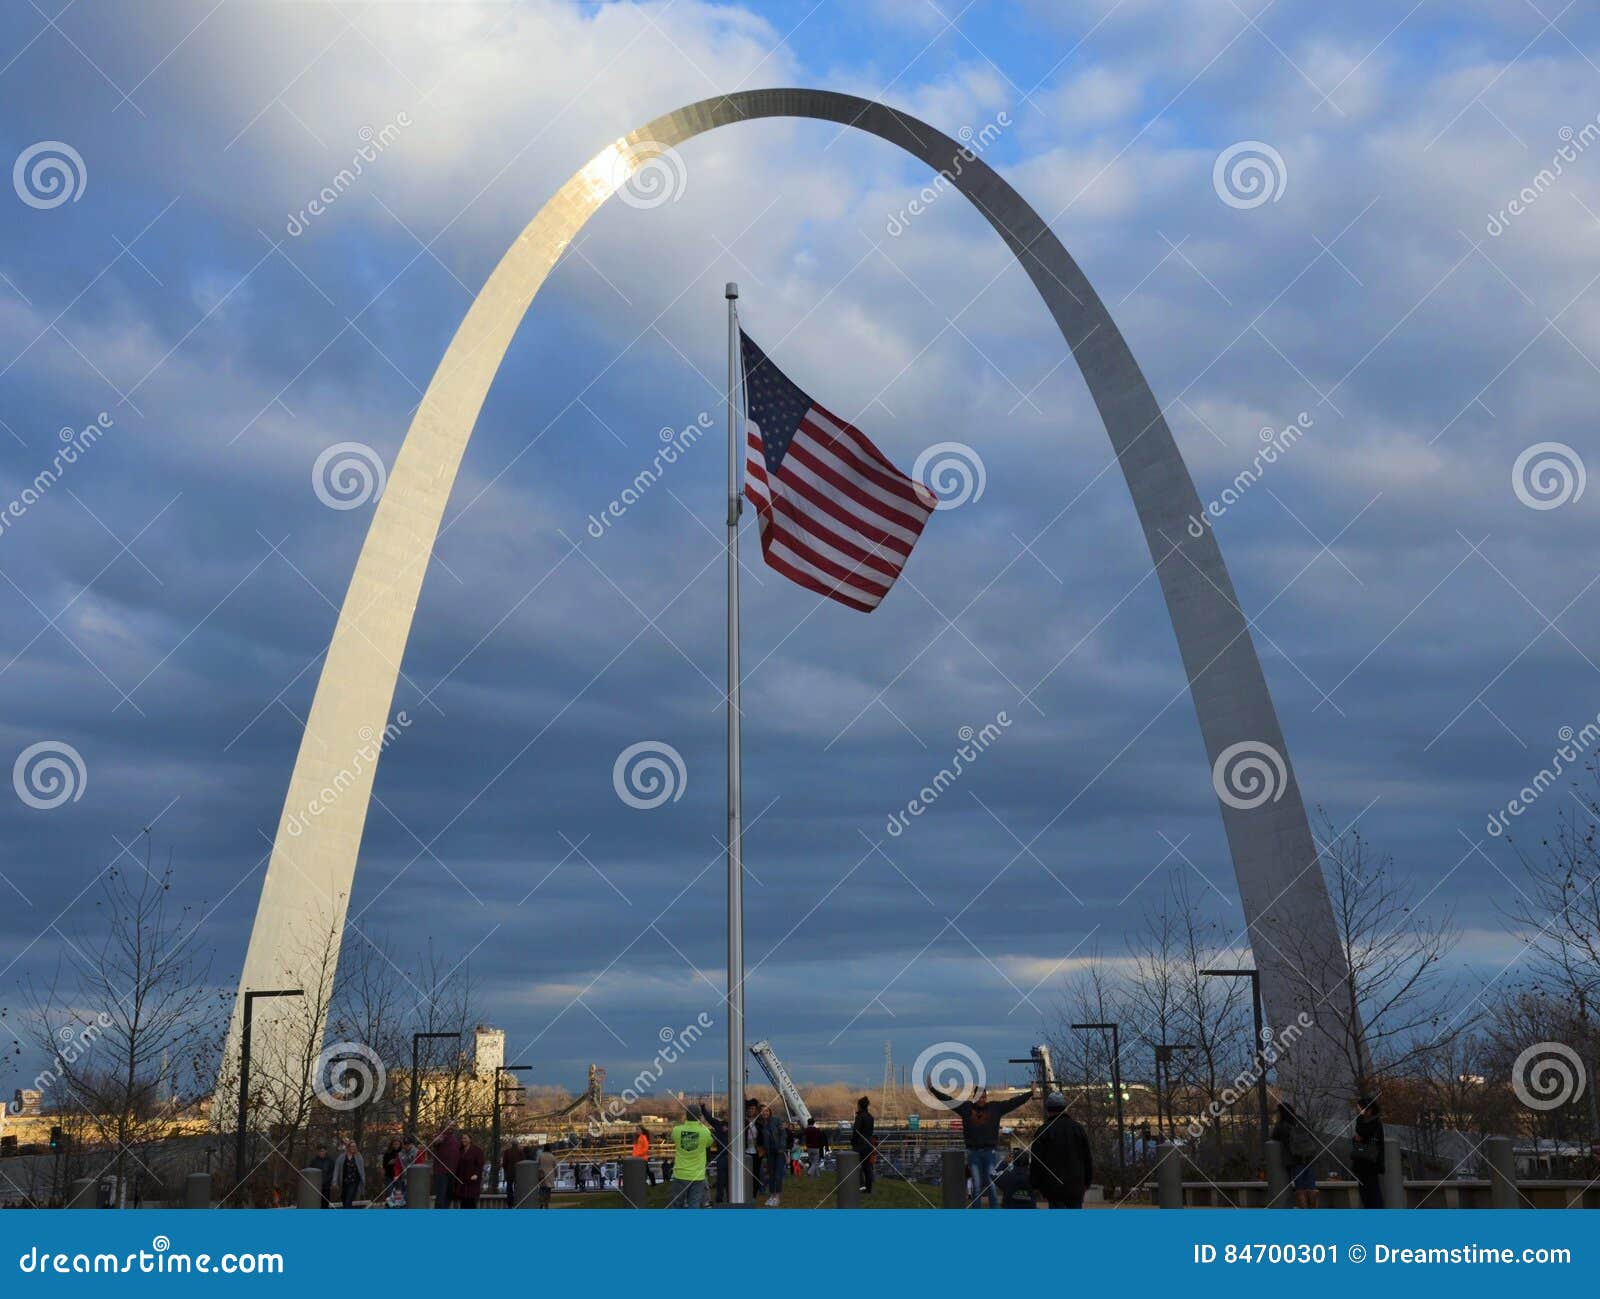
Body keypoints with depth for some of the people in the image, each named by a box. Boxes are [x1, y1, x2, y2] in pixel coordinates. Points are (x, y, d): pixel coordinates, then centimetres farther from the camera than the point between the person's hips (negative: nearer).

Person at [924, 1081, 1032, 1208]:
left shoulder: (995, 1107, 5)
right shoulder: (966, 1107, 5)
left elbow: (1013, 1102, 5)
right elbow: (948, 1100, 4)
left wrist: (1031, 1094, 2)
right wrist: (932, 1089, 0)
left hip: (989, 1152, -1)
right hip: (973, 1152, 1)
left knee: (991, 1184, -1)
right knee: (976, 1186, 5)